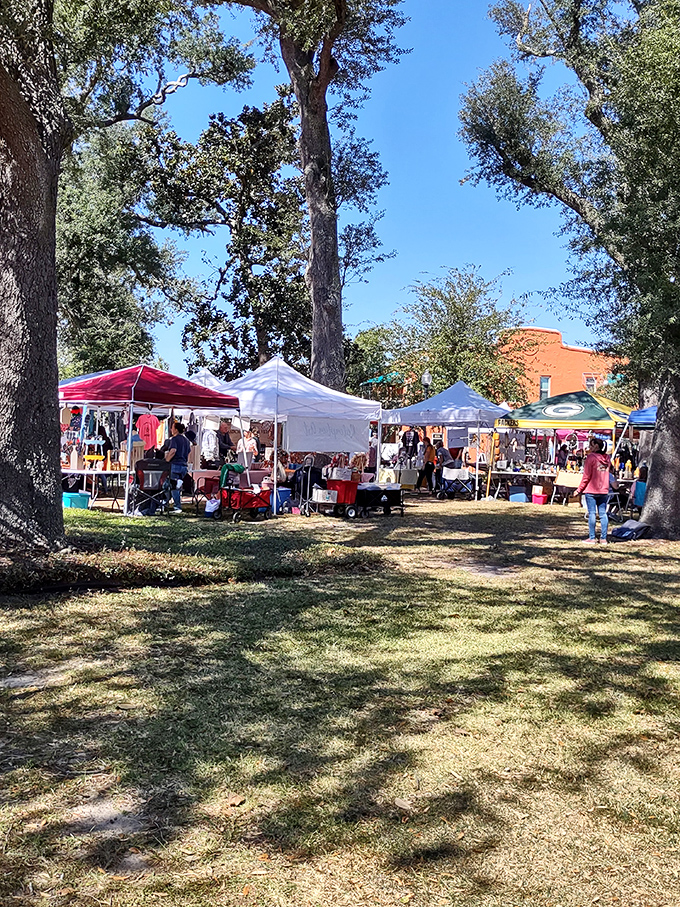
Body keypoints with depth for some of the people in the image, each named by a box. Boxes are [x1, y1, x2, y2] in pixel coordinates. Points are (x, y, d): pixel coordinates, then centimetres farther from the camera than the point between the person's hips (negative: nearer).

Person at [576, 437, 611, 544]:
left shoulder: (591, 457, -10)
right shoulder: (607, 458, 8)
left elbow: (586, 476, -11)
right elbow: (606, 474, 16)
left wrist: (579, 489, -4)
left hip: (591, 490, -5)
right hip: (604, 491, 5)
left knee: (592, 513, -2)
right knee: (603, 514, 7)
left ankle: (592, 538, 0)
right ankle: (603, 538, 9)